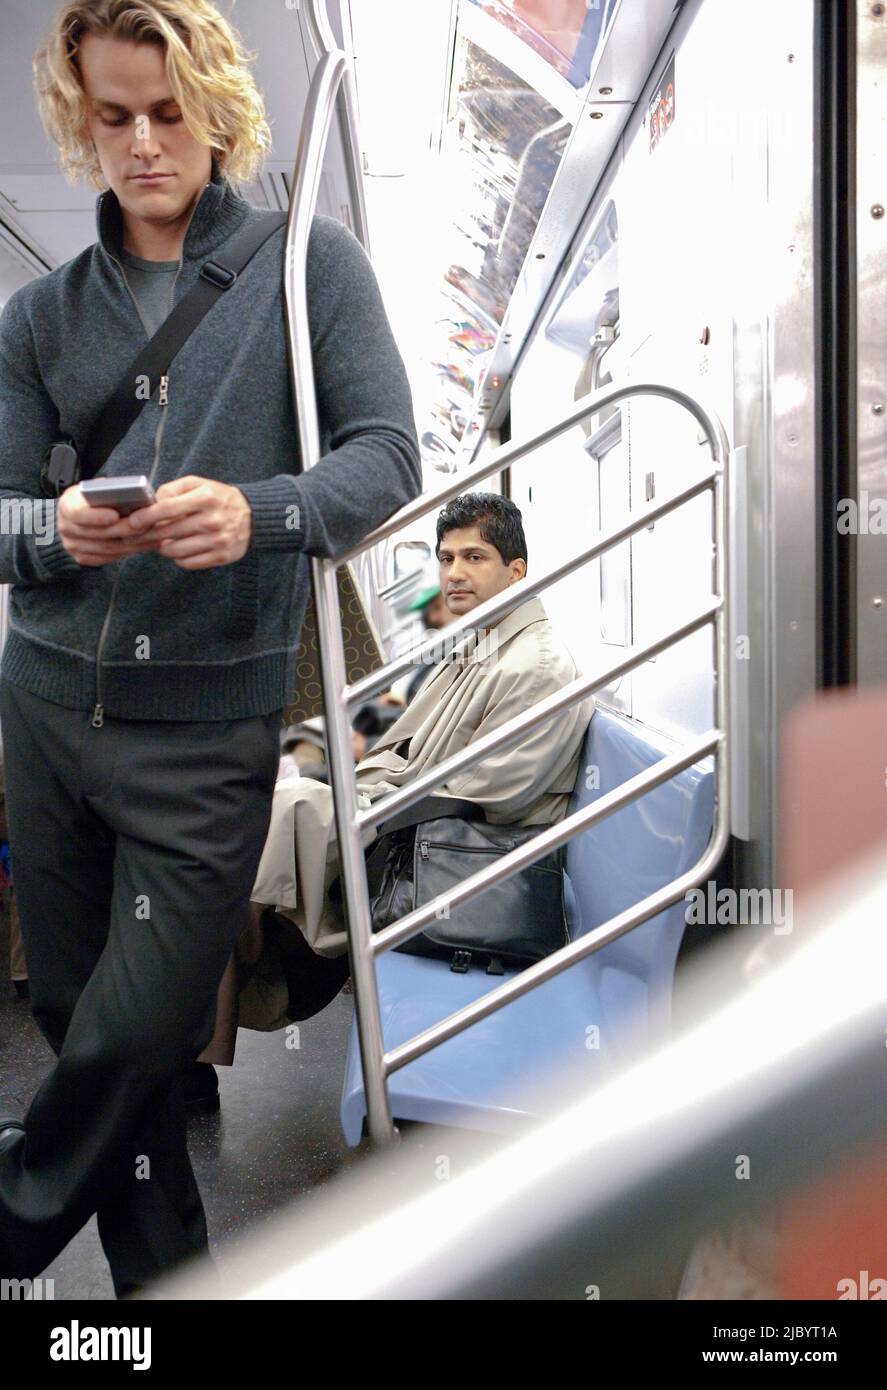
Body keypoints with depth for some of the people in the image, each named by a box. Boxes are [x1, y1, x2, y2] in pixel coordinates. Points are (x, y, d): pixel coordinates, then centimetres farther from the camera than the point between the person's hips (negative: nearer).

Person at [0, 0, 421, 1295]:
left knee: (134, 1036, -1)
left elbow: (387, 459, -7)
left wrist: (256, 512, -25)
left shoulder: (312, 264, 2)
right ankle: (162, 1265, 32)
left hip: (209, 717, -4)